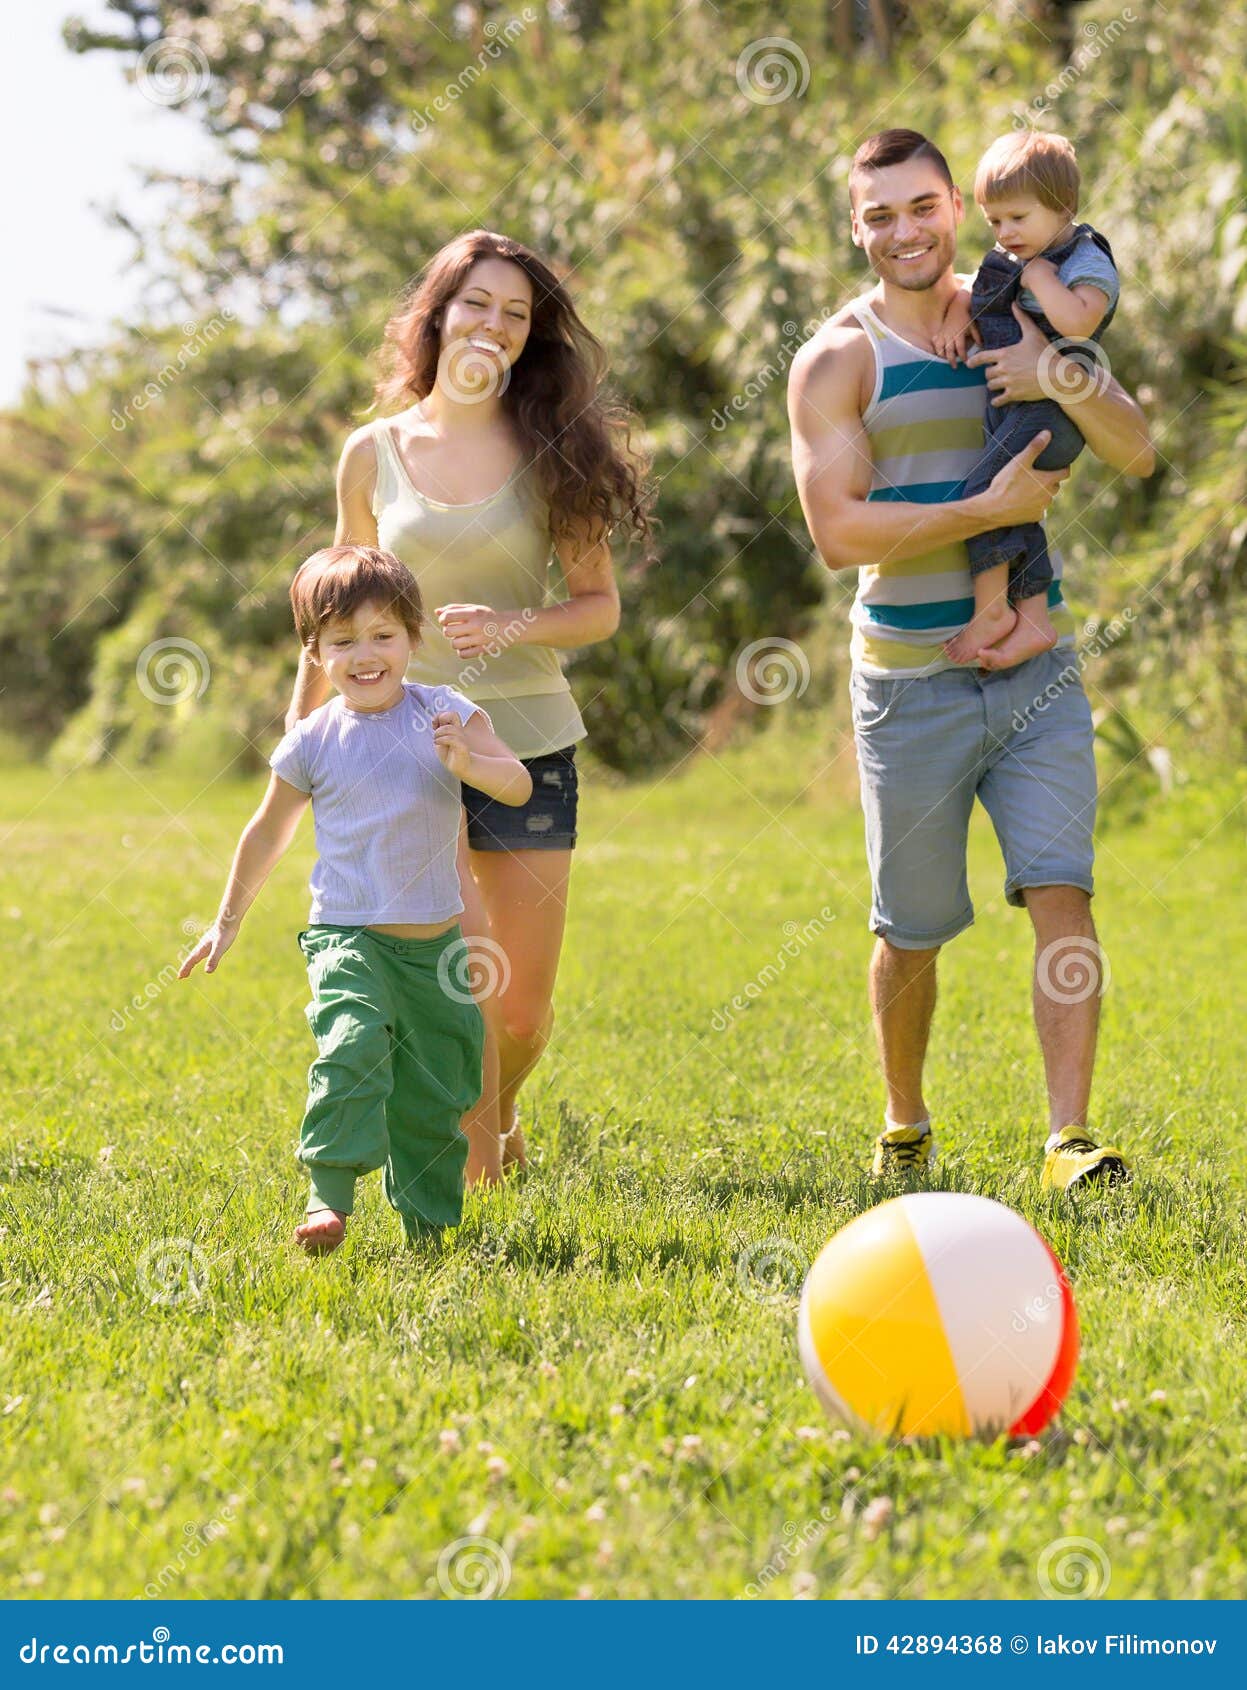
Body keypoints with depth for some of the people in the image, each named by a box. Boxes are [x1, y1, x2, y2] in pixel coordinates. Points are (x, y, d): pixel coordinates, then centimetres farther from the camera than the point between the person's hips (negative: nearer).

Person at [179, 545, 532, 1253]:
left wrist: (470, 763, -29)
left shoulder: (446, 715, -1)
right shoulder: (313, 742, -2)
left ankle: (430, 1219, 25)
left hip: (435, 942, 2)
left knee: (436, 1093, 9)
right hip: (347, 935, -2)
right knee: (351, 1046, -27)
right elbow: (269, 832, 12)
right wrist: (228, 921, 19)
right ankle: (331, 1197, -25)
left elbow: (519, 785, -8)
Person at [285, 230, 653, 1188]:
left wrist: (512, 626, -16)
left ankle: (497, 1109, 38)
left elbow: (600, 606, 2)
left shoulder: (552, 453, 2)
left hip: (529, 740, 1)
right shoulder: (375, 454, 3)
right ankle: (476, 1173, -2)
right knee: (466, 968, -18)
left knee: (524, 1009, 4)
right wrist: (299, 732, 14)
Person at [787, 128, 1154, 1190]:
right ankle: (905, 1128, 30)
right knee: (912, 933, 8)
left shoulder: (1019, 325, 8)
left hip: (1036, 672, 2)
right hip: (912, 684, -2)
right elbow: (838, 530, -15)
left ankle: (1071, 1138, -13)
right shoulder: (838, 361, -4)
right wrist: (990, 510, -20)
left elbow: (1138, 455, 2)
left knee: (1062, 892, -12)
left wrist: (1071, 383, -17)